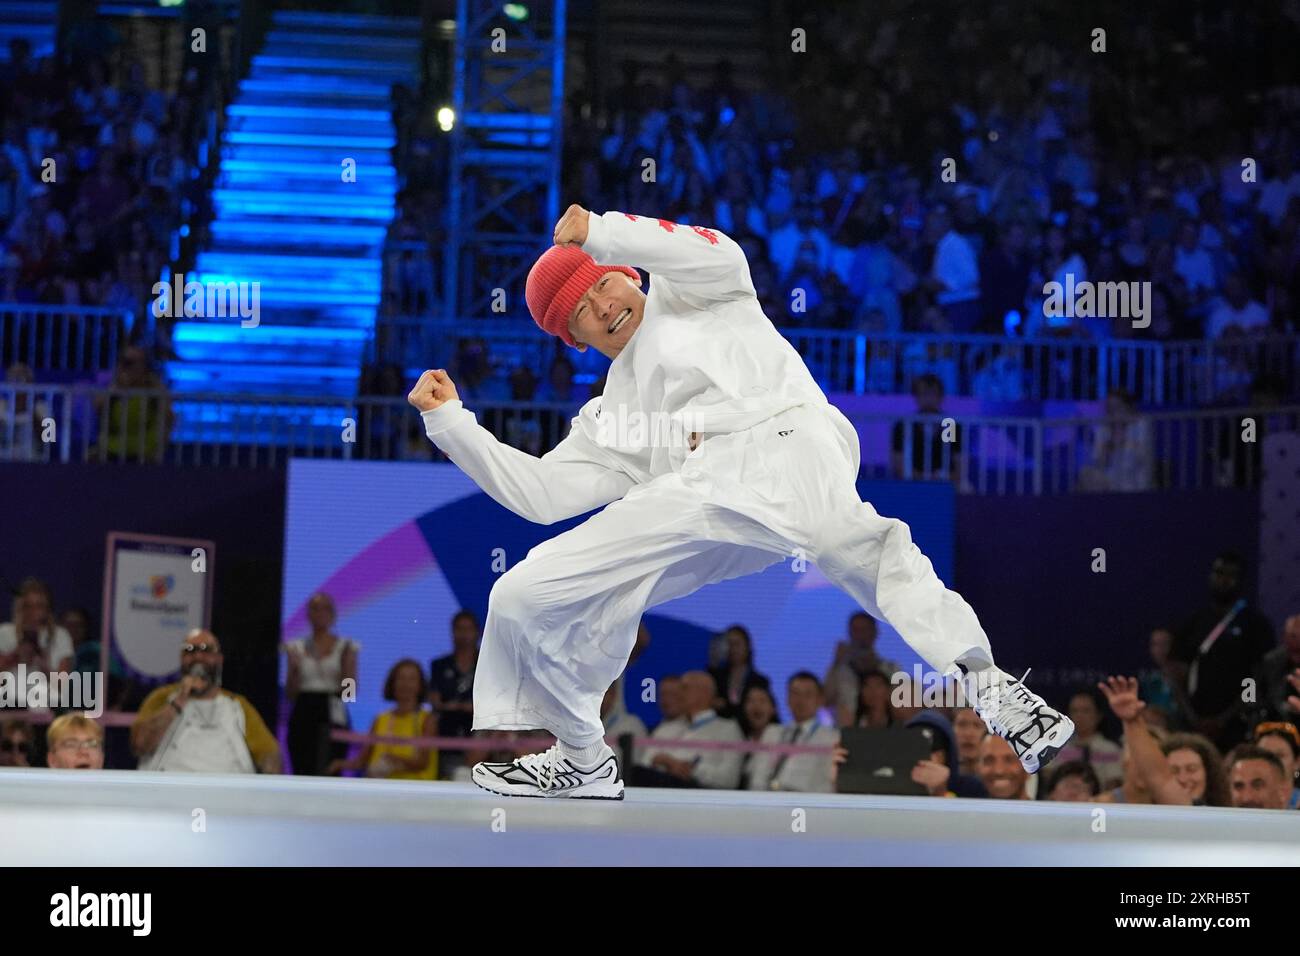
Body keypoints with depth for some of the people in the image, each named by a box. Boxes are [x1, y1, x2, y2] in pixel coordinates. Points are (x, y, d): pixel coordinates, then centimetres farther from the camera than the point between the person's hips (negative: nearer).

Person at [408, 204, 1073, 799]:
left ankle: (992, 691, -49)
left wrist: (600, 232, 9)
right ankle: (583, 761, 19)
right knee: (524, 598, 3)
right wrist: (449, 422, 26)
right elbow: (540, 493, 26)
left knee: (854, 543, -38)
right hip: (685, 493, 6)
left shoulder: (683, 296, 30)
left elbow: (719, 256, 6)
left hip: (775, 436, -6)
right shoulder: (607, 418, 37)